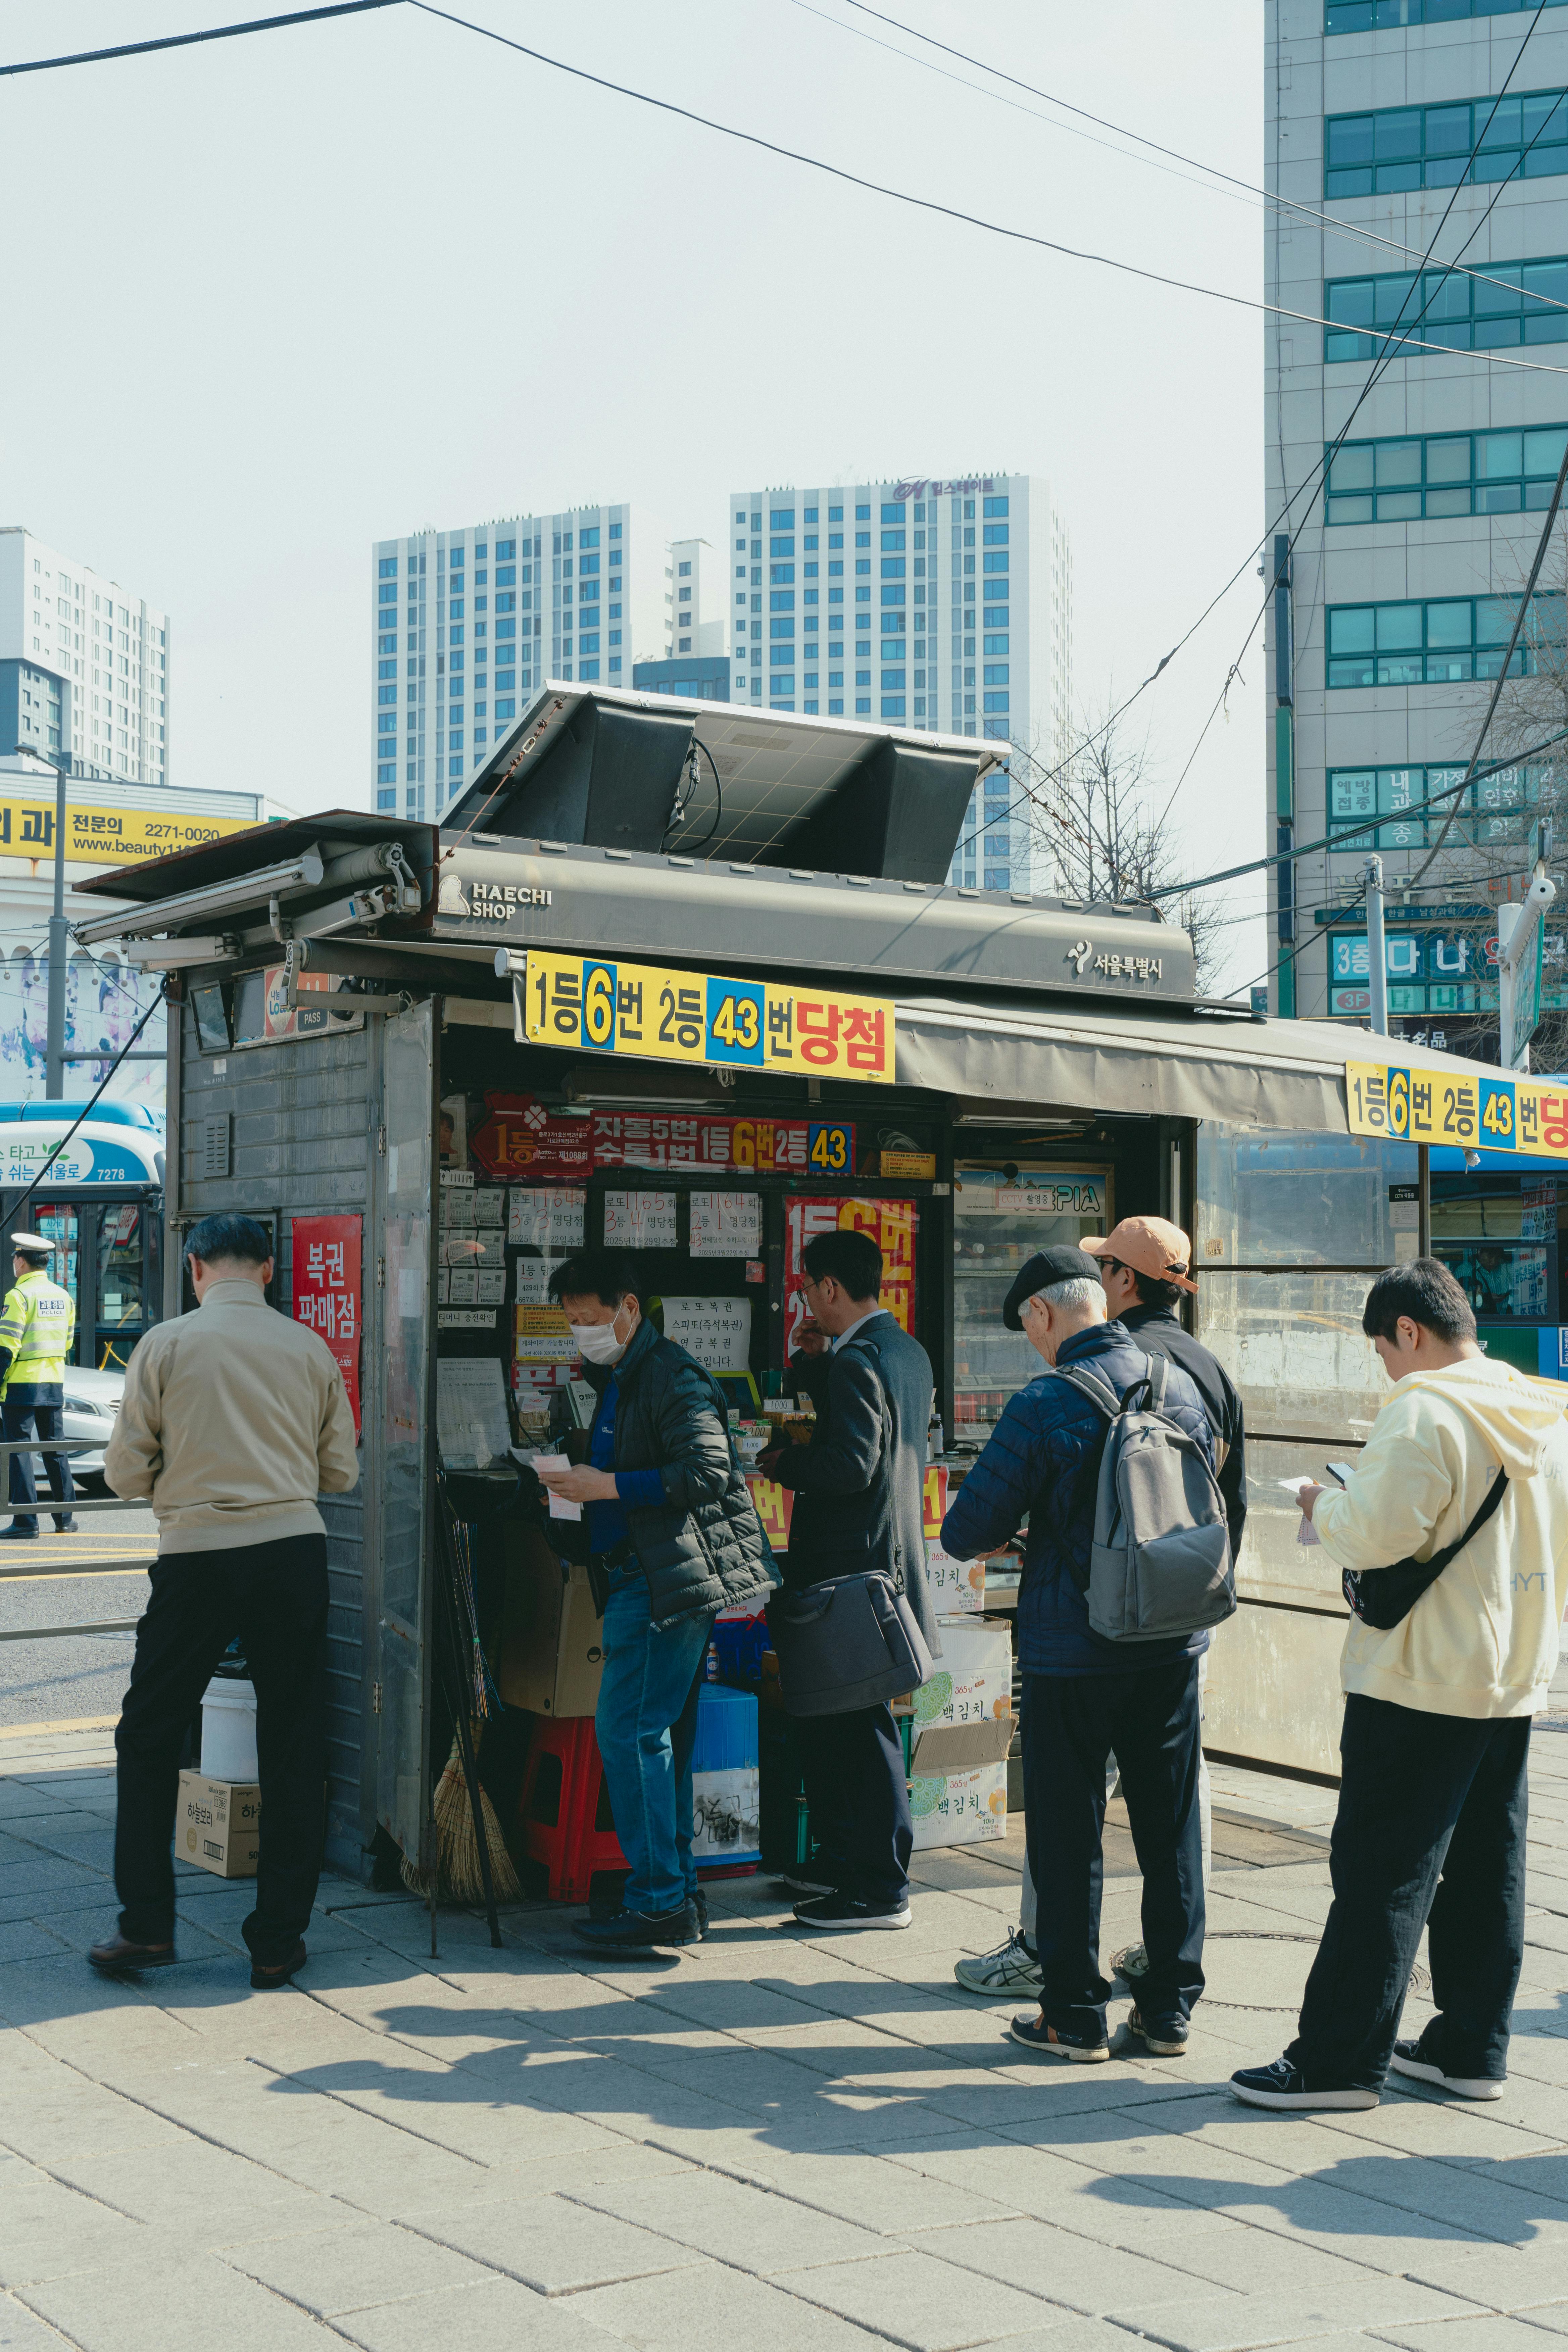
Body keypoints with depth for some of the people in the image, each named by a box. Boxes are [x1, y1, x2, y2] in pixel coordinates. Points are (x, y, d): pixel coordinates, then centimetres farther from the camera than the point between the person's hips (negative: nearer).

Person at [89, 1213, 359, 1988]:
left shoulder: (165, 1344, -1)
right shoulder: (309, 1348, 5)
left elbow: (126, 1473, 0)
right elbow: (341, 1472, 11)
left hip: (198, 1556, -2)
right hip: (294, 1550, 2)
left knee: (148, 1737, 14)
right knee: (293, 1749, 9)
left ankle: (147, 1926, 15)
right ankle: (277, 1942, 12)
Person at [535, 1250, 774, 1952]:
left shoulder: (671, 1376, -12)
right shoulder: (618, 1379, 20)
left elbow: (707, 1472, -21)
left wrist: (609, 1486, -19)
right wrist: (578, 1484, 10)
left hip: (667, 1576, -11)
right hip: (640, 1576, 11)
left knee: (629, 1730, -10)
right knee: (659, 1736, 12)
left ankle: (657, 1903, -5)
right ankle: (677, 1897, 18)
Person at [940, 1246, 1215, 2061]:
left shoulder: (1044, 1404, -15)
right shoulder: (1181, 1385, 2)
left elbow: (968, 1529, -12)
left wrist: (977, 1540, 11)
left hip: (1073, 1650, -5)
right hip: (1173, 1642, 5)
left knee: (1068, 1835, 6)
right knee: (1171, 1828, 12)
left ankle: (1075, 2016, 13)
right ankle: (1169, 2008, 20)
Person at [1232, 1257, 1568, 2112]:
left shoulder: (1423, 1412, -17)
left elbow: (1377, 1534, -23)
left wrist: (1324, 1505, -4)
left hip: (1421, 1681, -8)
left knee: (1382, 1871, -3)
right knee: (1487, 1867, 14)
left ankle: (1340, 2060, 2)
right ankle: (1471, 2049, 22)